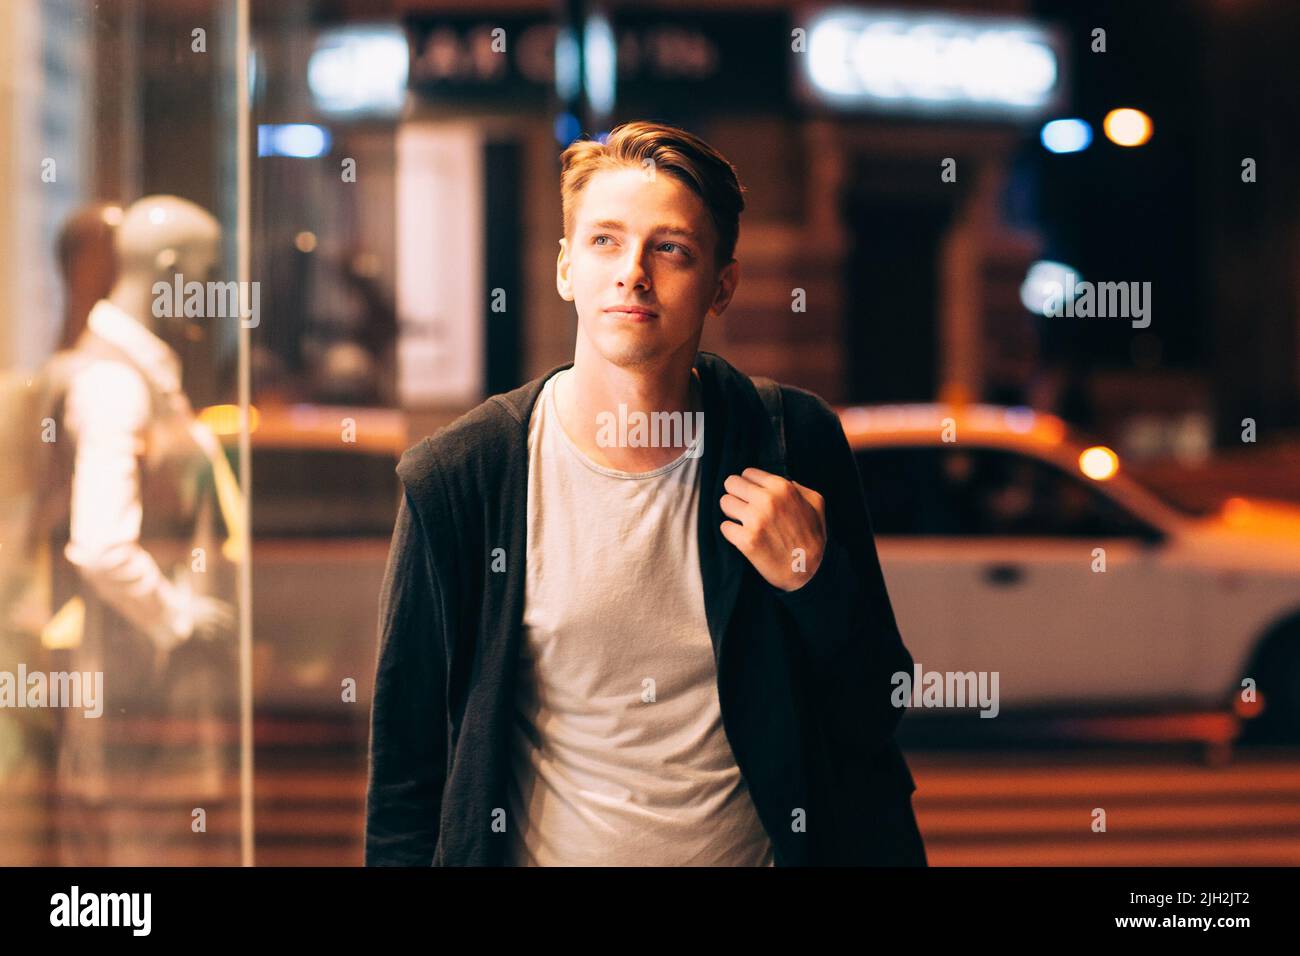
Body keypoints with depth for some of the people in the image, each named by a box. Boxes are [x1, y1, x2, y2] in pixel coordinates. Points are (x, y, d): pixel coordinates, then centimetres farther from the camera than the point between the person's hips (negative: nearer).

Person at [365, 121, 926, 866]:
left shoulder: (795, 445, -8)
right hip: (546, 851, -1)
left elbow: (873, 721, -4)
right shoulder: (455, 480, -13)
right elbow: (406, 766, -7)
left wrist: (814, 581, -19)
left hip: (756, 846, 1)